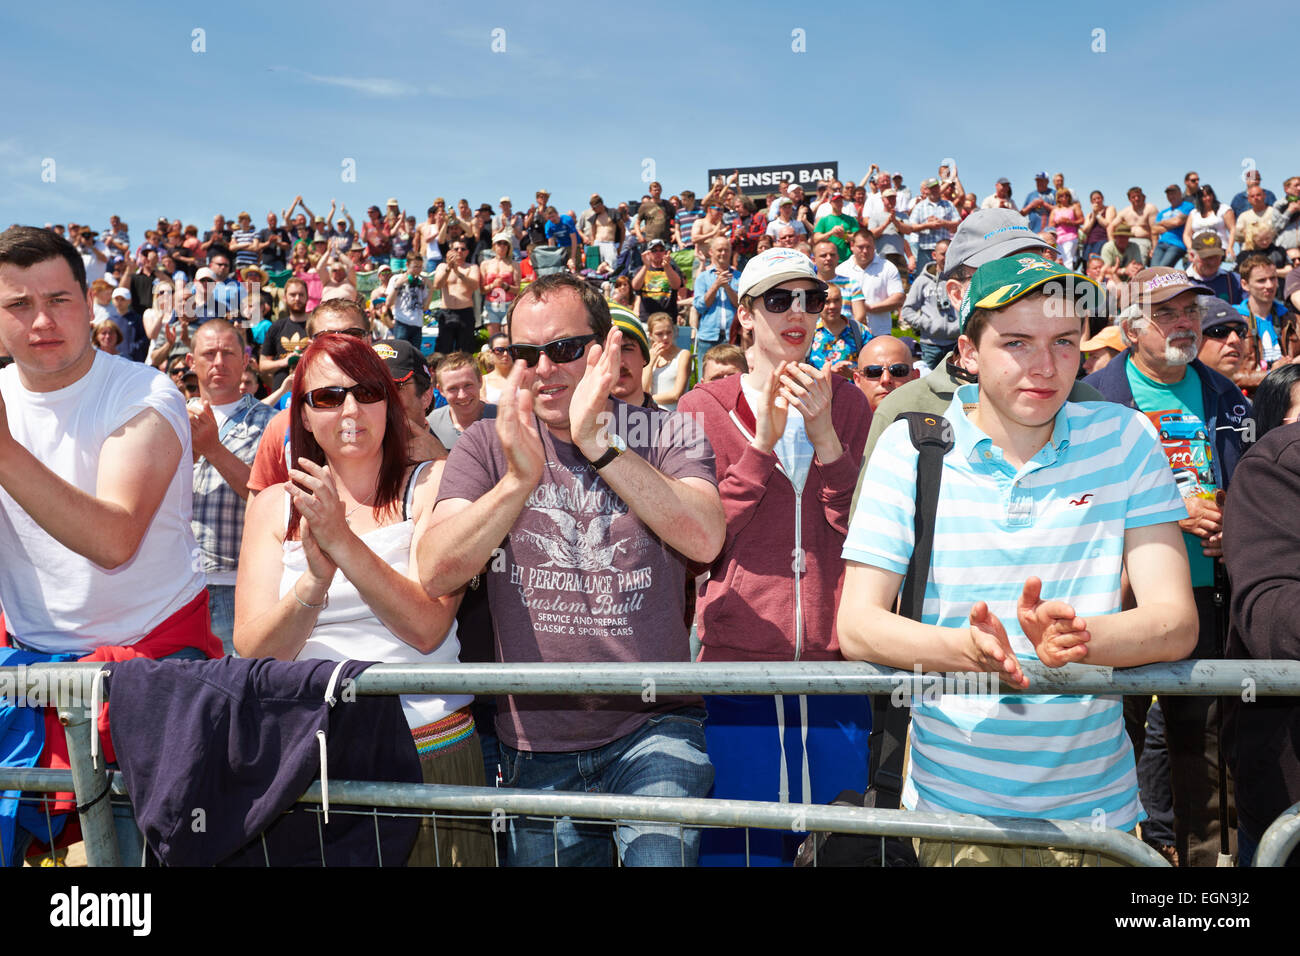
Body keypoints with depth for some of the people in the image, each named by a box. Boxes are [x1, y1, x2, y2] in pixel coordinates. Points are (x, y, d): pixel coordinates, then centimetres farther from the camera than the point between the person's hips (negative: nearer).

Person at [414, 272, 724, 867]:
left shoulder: (666, 434, -1)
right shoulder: (486, 446, 2)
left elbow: (705, 539, -20)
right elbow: (434, 574, -12)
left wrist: (597, 445, -28)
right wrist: (520, 479, -27)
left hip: (652, 725, -2)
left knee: (660, 852, -20)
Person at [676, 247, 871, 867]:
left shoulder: (846, 403, 8)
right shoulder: (703, 408, 2)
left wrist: (824, 434, -15)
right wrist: (761, 444, -15)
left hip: (833, 657, 2)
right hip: (736, 655, -2)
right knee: (739, 843, 6)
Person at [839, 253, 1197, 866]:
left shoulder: (1124, 440, -4)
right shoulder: (908, 447, -7)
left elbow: (1176, 621, -11)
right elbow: (856, 625, -12)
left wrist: (1076, 638, -33)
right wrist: (962, 647, -32)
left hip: (1096, 805, 2)